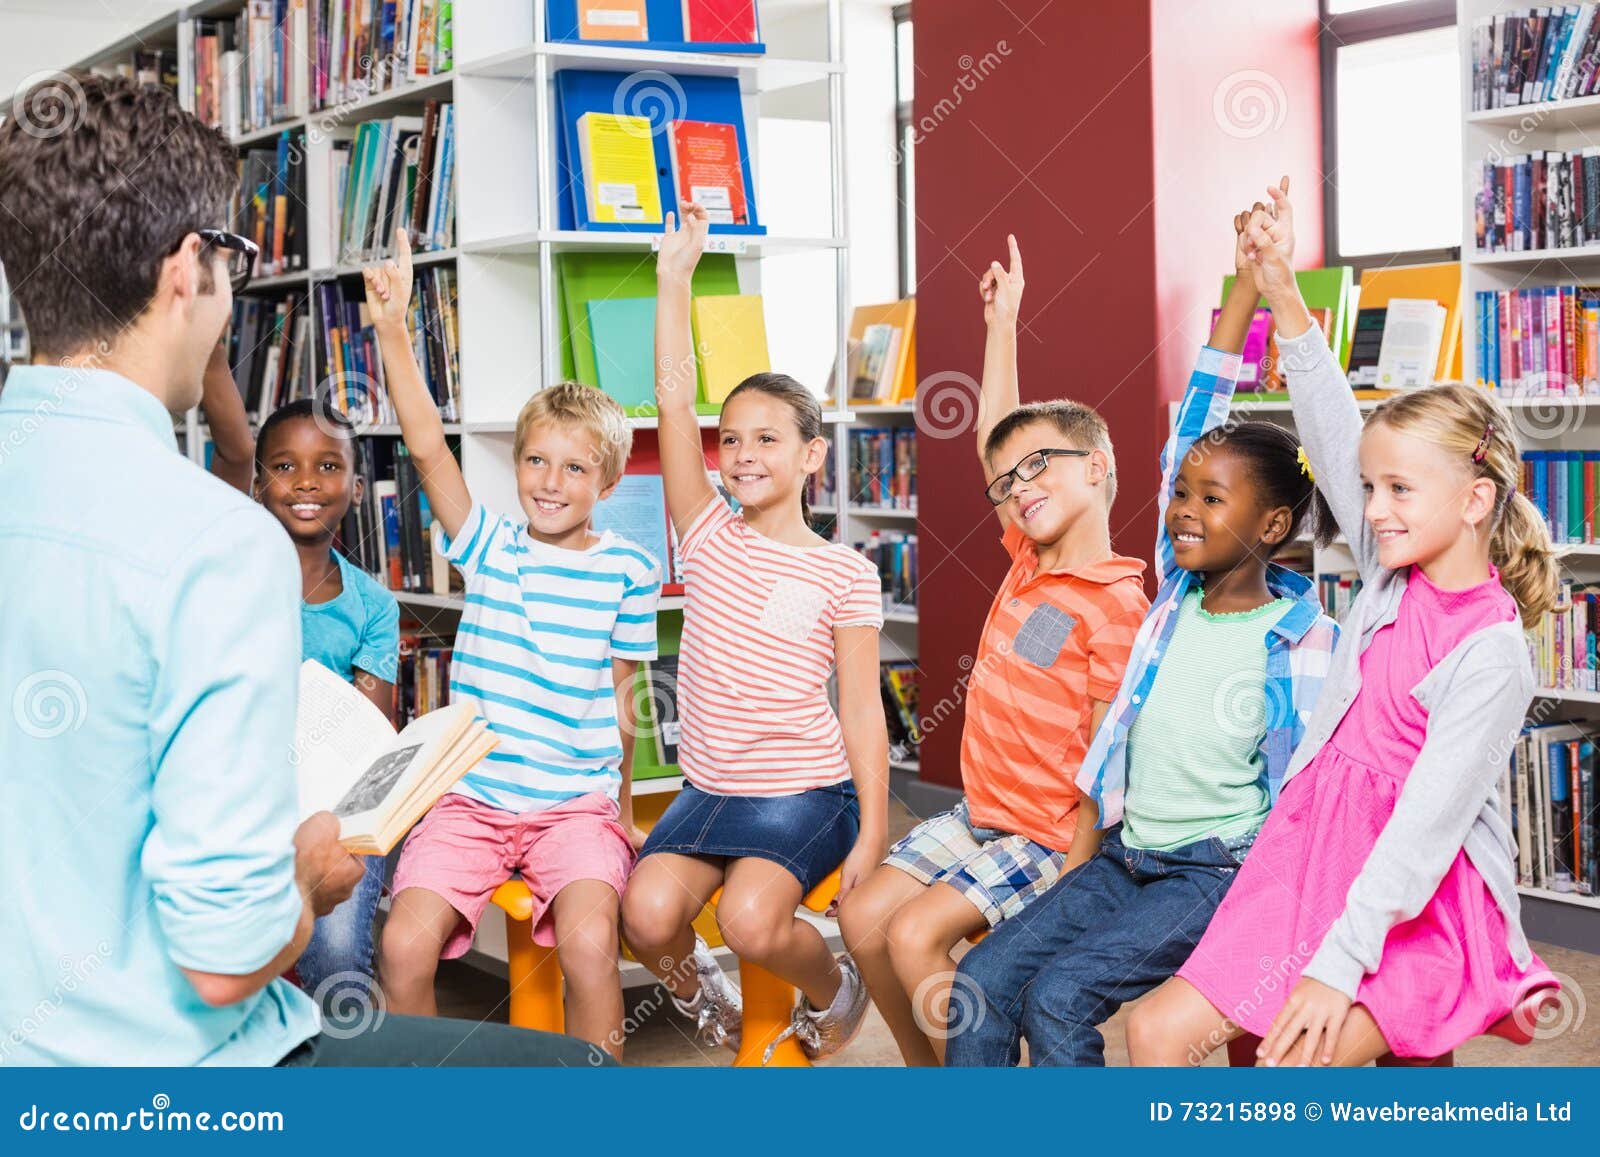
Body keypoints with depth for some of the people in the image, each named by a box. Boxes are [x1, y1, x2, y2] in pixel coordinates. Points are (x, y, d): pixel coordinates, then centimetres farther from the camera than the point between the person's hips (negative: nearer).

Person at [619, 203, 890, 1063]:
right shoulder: (711, 539, 3)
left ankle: (832, 988, 6)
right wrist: (674, 279, -8)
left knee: (751, 919, -28)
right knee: (647, 913, -22)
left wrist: (872, 835, -9)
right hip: (709, 788, 3)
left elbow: (862, 710, -3)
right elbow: (674, 400, -4)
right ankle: (695, 988, 13)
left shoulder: (845, 574, -3)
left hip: (807, 791, -3)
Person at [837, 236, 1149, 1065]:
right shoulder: (1029, 562, 5)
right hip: (979, 812, 8)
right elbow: (994, 434, 15)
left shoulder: (1116, 609, -18)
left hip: (1049, 837, -8)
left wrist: (1070, 883, -19)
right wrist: (1002, 322, 16)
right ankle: (926, 1069, 16)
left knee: (915, 933, -21)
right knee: (863, 917, -2)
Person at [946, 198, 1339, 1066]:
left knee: (1060, 995, -22)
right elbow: (1194, 429, 4)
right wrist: (1242, 286, 4)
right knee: (982, 979, -8)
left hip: (1220, 871, -6)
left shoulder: (1304, 641, -10)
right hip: (1128, 854, 6)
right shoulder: (1176, 592, 5)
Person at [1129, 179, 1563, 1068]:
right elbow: (1334, 429, 3)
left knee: (1291, 1065, -26)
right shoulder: (1393, 576, 5)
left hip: (1418, 906, -7)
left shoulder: (1492, 655, -16)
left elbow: (1426, 822, -21)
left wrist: (1338, 964, -25)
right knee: (1159, 1031, -4)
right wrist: (1282, 289, -4)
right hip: (1312, 861, 7)